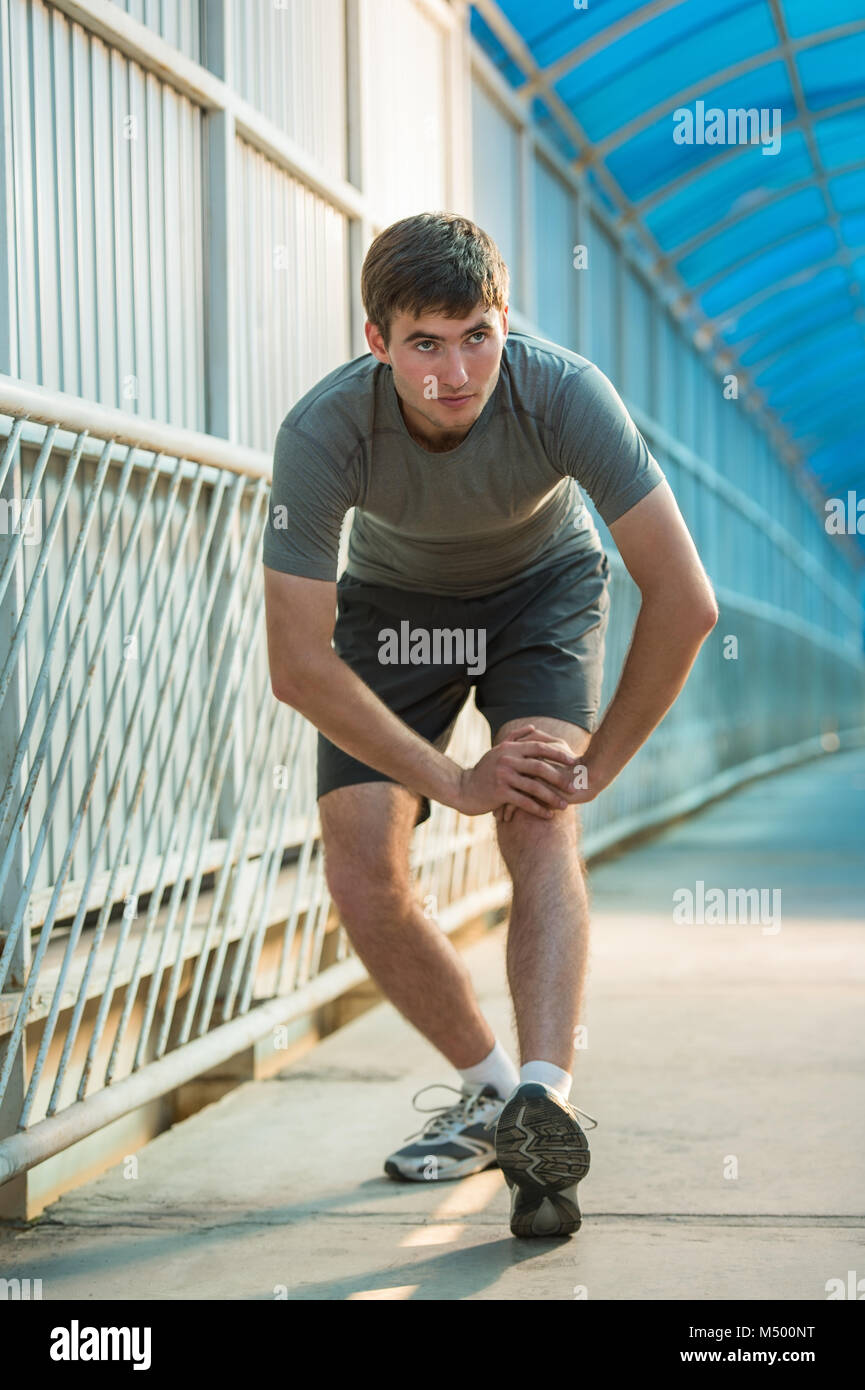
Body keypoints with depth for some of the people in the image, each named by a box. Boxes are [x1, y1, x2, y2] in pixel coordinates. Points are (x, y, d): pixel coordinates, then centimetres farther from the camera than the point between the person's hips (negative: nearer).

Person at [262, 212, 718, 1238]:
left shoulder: (564, 393, -35)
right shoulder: (322, 433, -34)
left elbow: (683, 600, -30)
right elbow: (298, 663, -27)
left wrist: (596, 764, -25)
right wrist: (453, 780, -27)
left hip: (542, 587, -1)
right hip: (394, 602, 1)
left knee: (539, 826, -26)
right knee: (361, 875, -10)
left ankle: (543, 1099, -37)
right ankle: (490, 1089, 9)